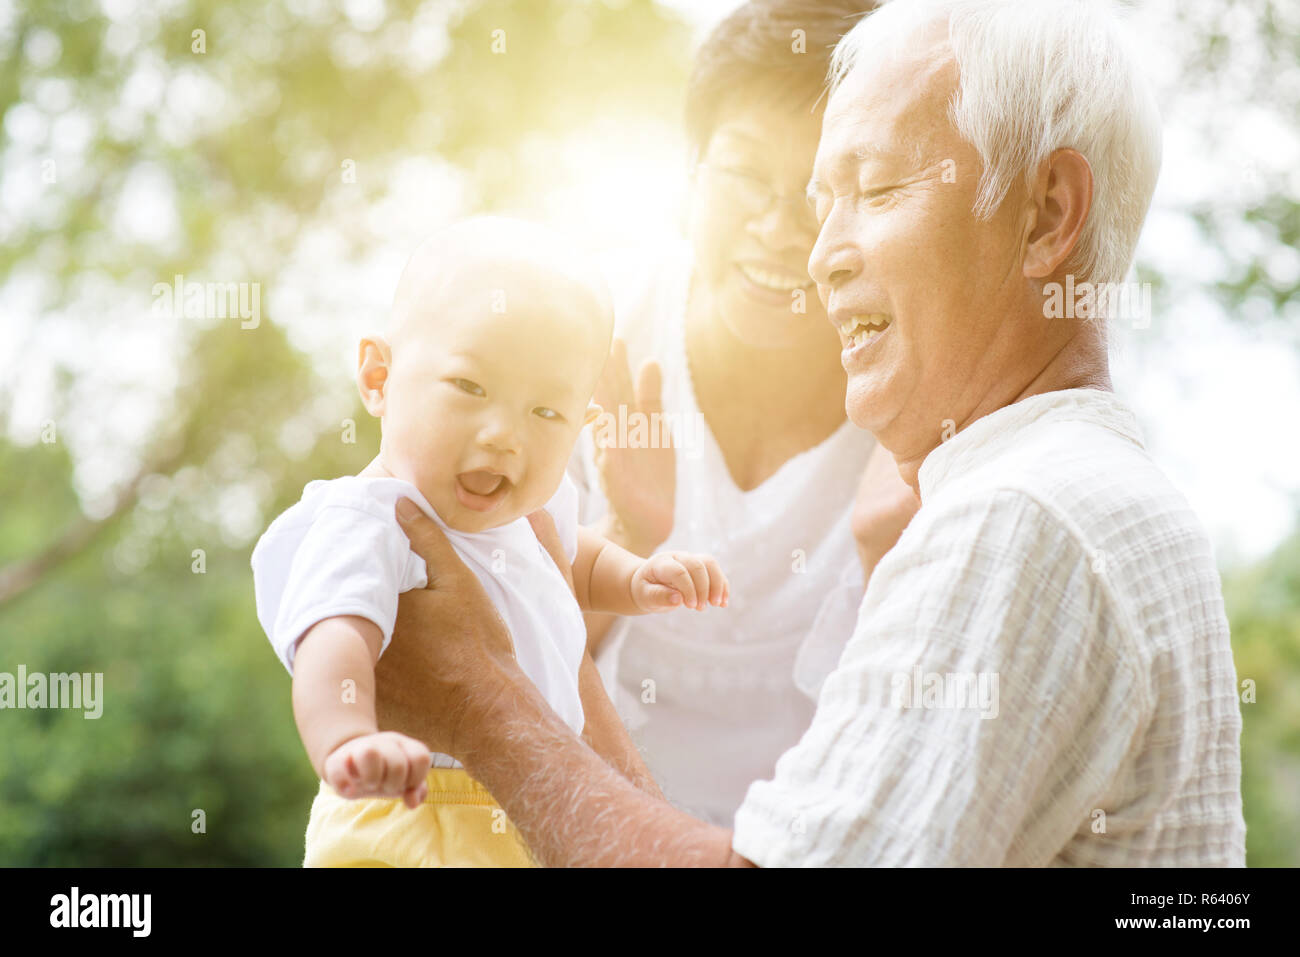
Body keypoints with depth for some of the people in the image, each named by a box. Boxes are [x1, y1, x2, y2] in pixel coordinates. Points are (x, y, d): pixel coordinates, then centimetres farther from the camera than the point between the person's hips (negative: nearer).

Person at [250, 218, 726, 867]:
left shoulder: (525, 506, -1)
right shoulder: (365, 528, -26)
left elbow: (570, 557, 23)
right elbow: (334, 642, -46)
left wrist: (635, 581, 3)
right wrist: (346, 743, -65)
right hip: (413, 837, -7)